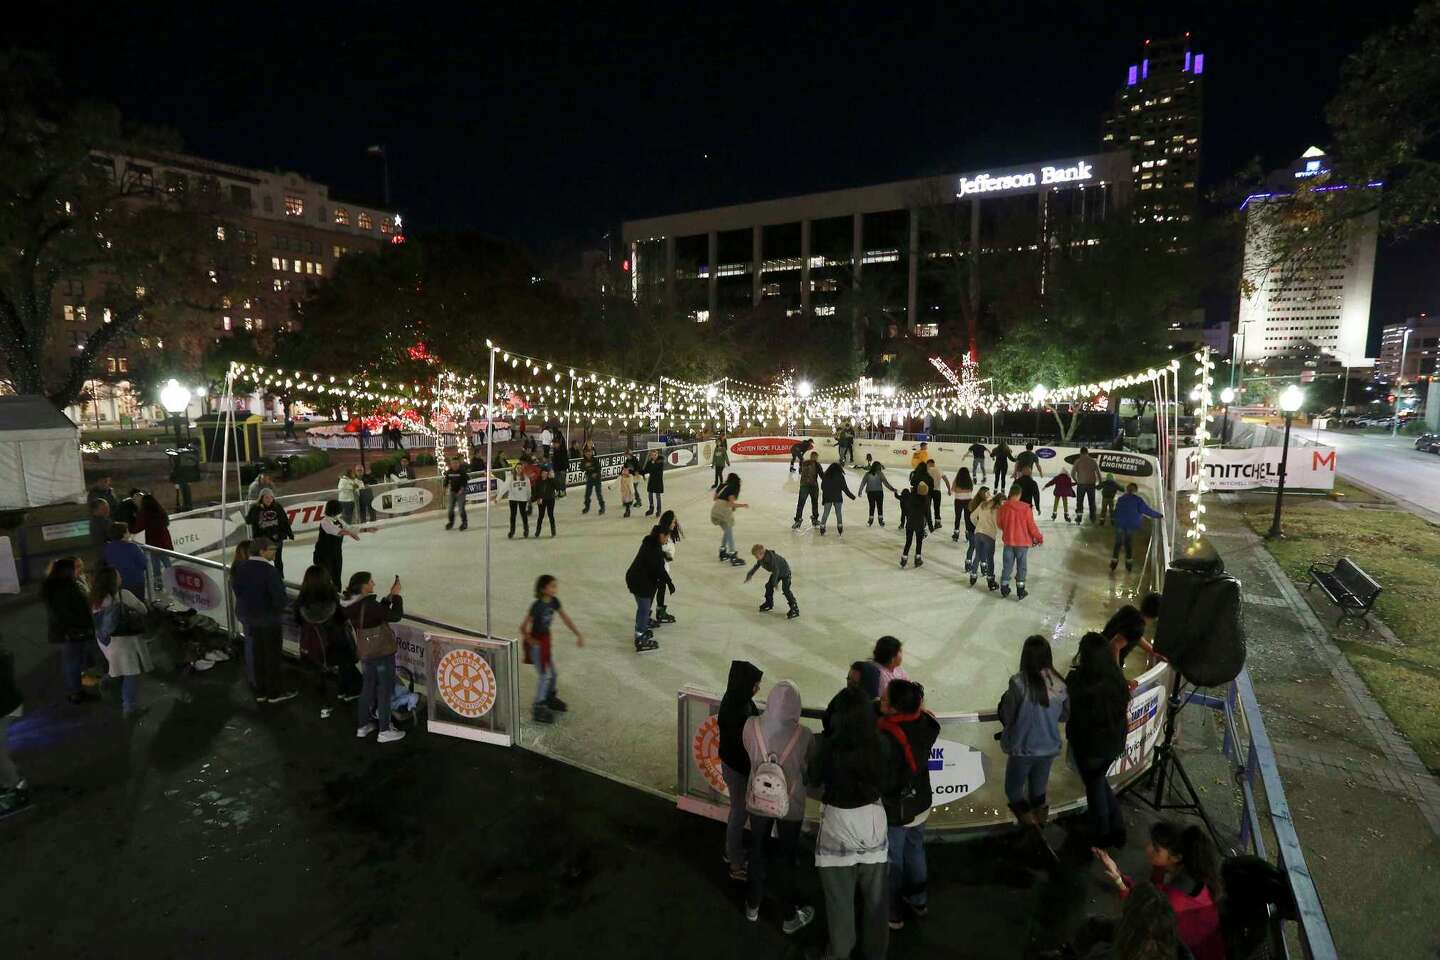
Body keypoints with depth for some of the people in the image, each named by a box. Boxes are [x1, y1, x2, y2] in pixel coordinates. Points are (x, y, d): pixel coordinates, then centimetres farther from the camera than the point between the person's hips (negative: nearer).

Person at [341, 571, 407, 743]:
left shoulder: (351, 605, 0)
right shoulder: (368, 605, -26)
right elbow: (395, 616, -23)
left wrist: (389, 596, 4)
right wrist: (396, 595, -13)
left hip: (365, 652, 8)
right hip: (382, 652, -8)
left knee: (367, 688, 21)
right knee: (384, 690, 5)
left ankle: (362, 726, 32)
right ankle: (384, 731, 15)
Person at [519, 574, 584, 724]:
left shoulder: (554, 602, -5)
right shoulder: (537, 606, -27)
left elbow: (566, 618, 4)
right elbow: (523, 627, -25)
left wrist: (578, 635, 4)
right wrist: (531, 641, -10)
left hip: (546, 639, 7)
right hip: (536, 642, -7)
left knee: (552, 672, 18)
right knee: (545, 675, -6)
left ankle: (550, 698, 40)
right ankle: (538, 708, 5)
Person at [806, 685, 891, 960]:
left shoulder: (829, 746, -22)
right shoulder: (881, 746, -16)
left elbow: (811, 780, -4)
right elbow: (887, 780, 2)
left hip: (839, 824, -2)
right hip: (873, 823, 2)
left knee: (839, 896, 18)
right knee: (875, 895, 22)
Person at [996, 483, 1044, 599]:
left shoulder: (1003, 507, -9)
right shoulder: (1026, 508, -14)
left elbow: (999, 525, 3)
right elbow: (1031, 526, -9)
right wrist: (1039, 537, 6)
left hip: (1008, 542, 2)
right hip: (1023, 542, -2)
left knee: (1007, 565, 13)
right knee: (1021, 566, 9)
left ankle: (1004, 589, 19)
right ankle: (1020, 591, 11)